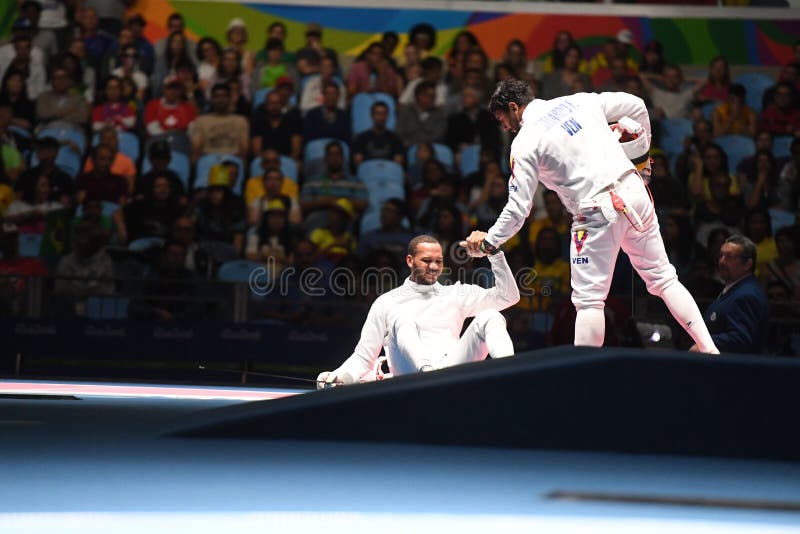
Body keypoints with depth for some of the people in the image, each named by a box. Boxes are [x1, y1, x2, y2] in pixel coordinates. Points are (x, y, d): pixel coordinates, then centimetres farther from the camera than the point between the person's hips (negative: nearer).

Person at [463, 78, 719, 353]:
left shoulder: (525, 142, -2)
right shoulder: (578, 101, 13)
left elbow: (519, 206, -3)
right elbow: (636, 106, 17)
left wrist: (490, 240, 10)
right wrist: (640, 149, 28)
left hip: (597, 212, -6)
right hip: (634, 191, 6)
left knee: (589, 300, 1)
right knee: (663, 278, 12)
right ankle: (709, 350, 6)